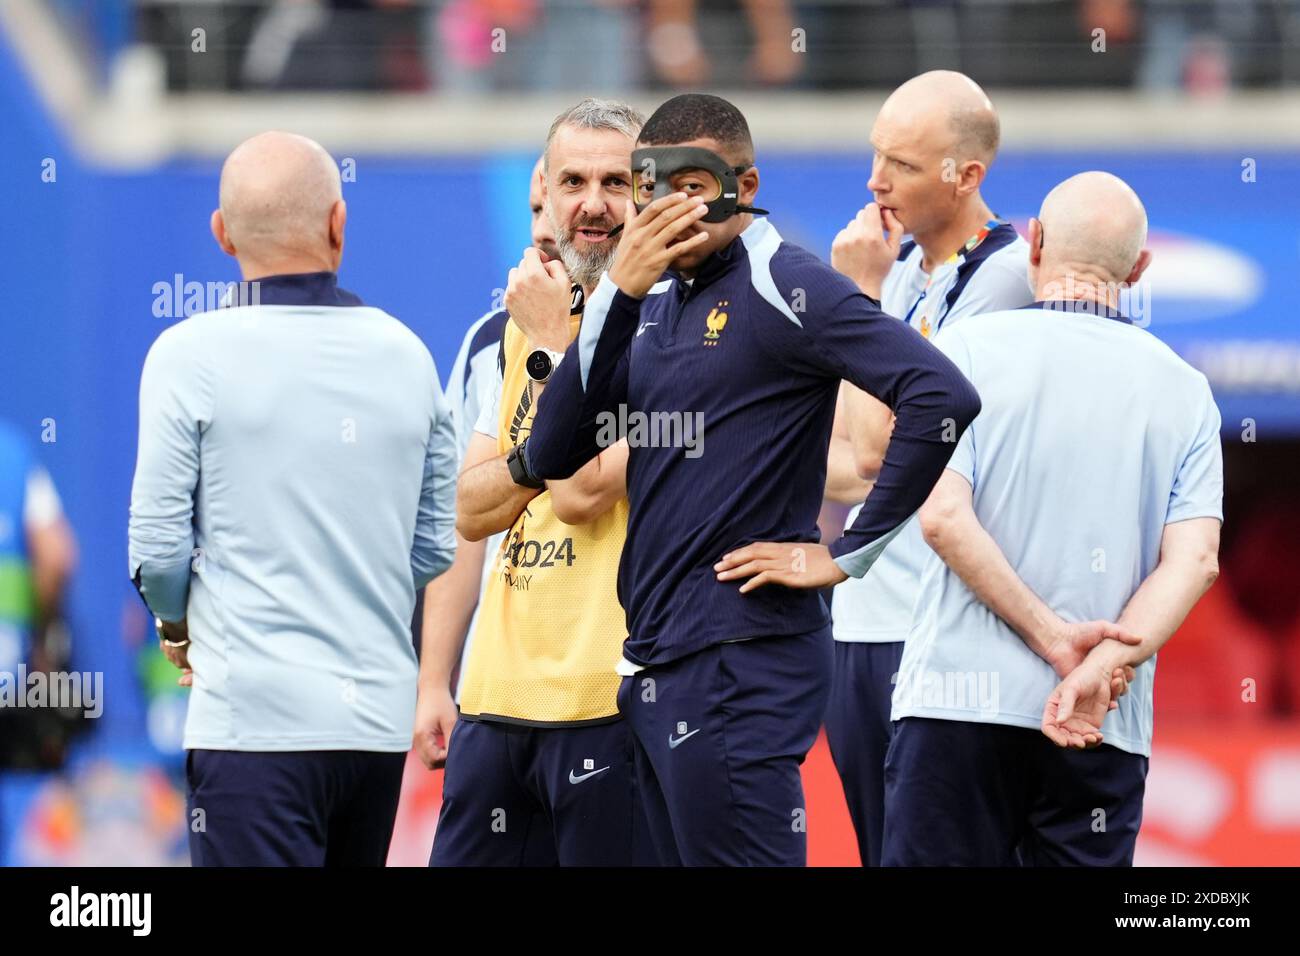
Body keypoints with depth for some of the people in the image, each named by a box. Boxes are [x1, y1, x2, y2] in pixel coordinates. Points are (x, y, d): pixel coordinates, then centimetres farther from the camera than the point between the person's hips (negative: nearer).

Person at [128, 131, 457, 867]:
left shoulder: (192, 356, -7)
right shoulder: (406, 354, 6)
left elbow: (159, 544, -6)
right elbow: (438, 544, 12)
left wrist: (178, 626, 14)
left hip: (258, 716, -5)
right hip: (381, 716, 5)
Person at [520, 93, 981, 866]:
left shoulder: (783, 287, -10)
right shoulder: (655, 302, 15)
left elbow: (944, 398, -21)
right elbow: (551, 458, 6)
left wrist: (847, 555, -16)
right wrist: (616, 294, -4)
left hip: (741, 664, -9)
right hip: (654, 665, 9)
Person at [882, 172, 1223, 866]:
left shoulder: (971, 348, 1)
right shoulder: (1184, 390, 9)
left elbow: (943, 516, -9)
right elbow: (1194, 560, -2)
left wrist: (1056, 639, -9)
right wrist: (1102, 670, -11)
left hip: (959, 703, -2)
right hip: (1108, 729, 3)